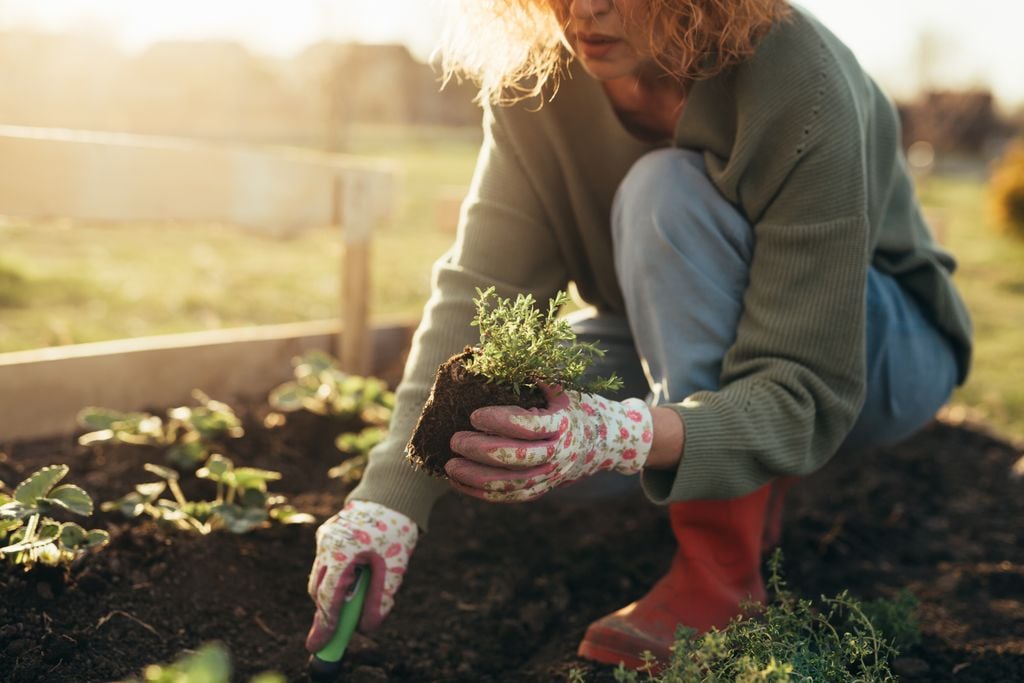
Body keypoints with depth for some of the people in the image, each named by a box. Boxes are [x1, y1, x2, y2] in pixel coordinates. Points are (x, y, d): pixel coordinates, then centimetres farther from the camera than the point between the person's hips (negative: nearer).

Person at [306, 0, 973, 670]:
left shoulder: (801, 91, -32)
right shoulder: (542, 75, -18)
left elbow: (807, 394, -35)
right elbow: (478, 290, -25)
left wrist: (621, 437, -54)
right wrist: (389, 499, -37)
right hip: (688, 349, 5)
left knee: (667, 191, -32)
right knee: (490, 415, -20)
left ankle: (723, 574, -24)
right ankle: (745, 488, 5)